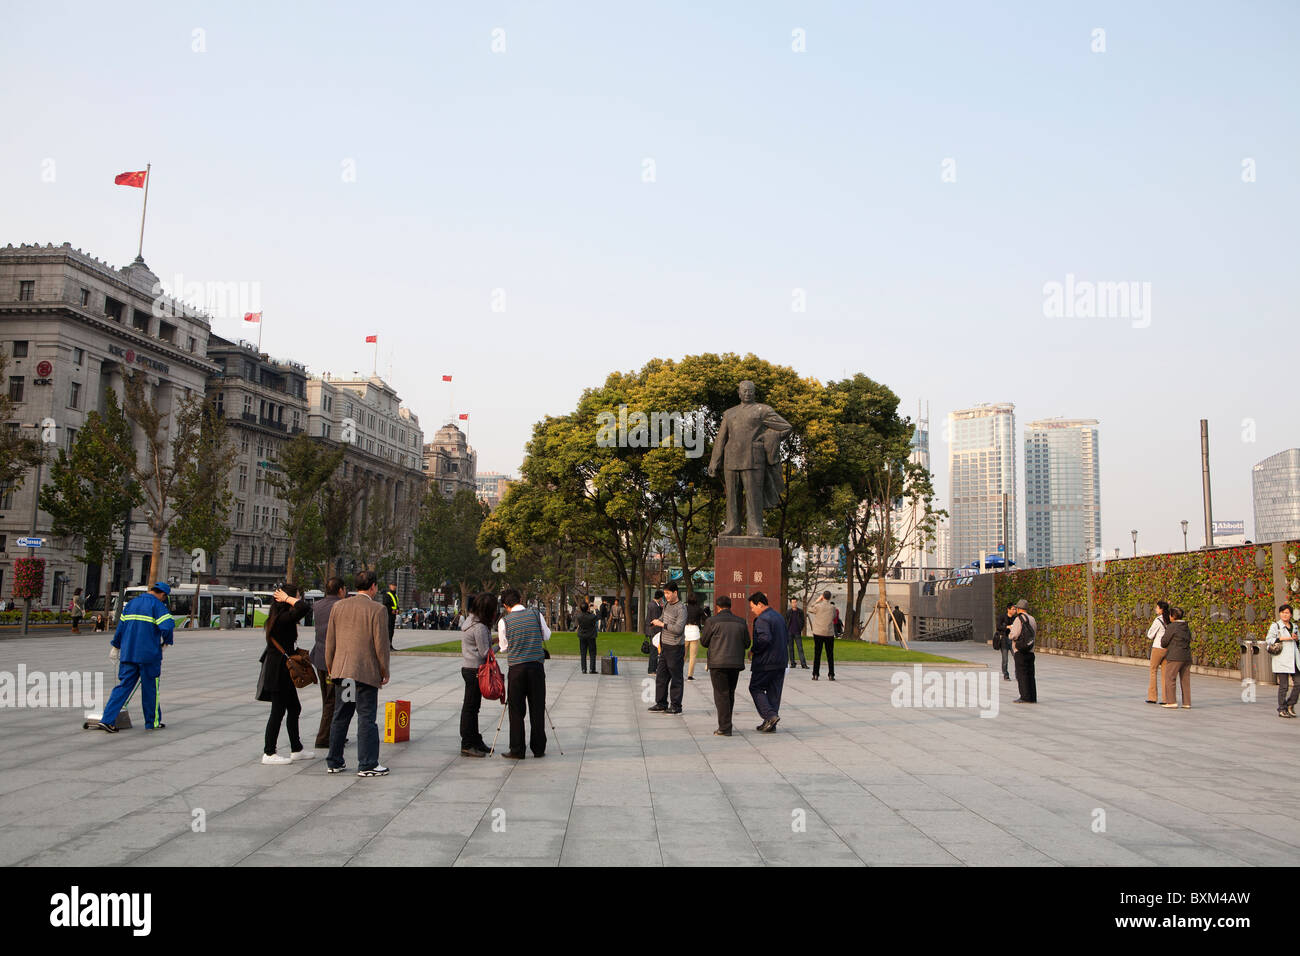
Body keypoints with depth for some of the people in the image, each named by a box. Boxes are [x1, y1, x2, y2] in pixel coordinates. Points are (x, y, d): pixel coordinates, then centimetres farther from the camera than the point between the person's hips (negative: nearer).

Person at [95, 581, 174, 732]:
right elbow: (168, 625, -20)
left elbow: (120, 626, 15)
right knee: (150, 688, 6)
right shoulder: (157, 605, -8)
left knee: (124, 686, 7)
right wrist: (166, 642, -1)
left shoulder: (131, 603, 13)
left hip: (128, 653, 6)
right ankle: (153, 722, 16)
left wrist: (116, 647, 23)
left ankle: (107, 719, -3)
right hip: (149, 654, -5)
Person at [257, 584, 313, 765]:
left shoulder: (278, 617, 9)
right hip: (279, 670, -11)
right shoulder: (284, 618, -20)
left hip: (283, 671, 11)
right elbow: (304, 607, -32)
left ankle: (296, 750, 24)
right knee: (278, 711, -2)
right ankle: (268, 753, 6)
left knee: (294, 708, 16)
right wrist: (288, 599, -19)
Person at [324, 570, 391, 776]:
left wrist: (331, 667, 20)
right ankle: (367, 765, 1)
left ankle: (334, 762, 20)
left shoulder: (338, 606, 8)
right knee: (366, 717, -1)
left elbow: (330, 640, 11)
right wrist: (385, 671, 0)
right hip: (366, 671, -6)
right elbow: (381, 643, -10)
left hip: (341, 669, 6)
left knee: (340, 717, 14)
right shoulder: (377, 609, -9)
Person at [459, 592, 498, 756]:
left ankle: (475, 741, 22)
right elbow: (485, 653, -18)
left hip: (468, 667, 10)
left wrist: (493, 641, 8)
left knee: (472, 706, 14)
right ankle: (467, 745, 0)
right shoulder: (479, 627, -20)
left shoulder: (469, 620, 11)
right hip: (475, 669, -10)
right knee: (470, 707, -5)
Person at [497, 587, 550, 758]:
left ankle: (517, 750, 8)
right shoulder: (536, 615, 0)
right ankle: (538, 748, 13)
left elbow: (504, 648, 5)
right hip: (536, 666, 1)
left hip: (516, 668, -1)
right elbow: (547, 636, 12)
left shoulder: (504, 621, -3)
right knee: (537, 709, 8)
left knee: (516, 710, 6)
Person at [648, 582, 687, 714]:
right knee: (661, 677, 11)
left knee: (676, 678, -1)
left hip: (675, 647, -8)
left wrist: (662, 624, -16)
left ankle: (676, 706, 5)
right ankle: (661, 704, 19)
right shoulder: (666, 605, 11)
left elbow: (678, 629, -21)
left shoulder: (681, 608, -14)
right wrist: (657, 621, 5)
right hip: (665, 646, 8)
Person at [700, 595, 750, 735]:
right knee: (730, 694, 16)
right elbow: (746, 644, 10)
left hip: (718, 663, -4)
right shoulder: (741, 622, 6)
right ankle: (725, 725, 23)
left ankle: (724, 728, -5)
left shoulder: (712, 621, -6)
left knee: (721, 694, 0)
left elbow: (704, 642, 2)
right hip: (736, 663, 4)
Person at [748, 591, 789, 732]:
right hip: (780, 662, 8)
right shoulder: (779, 617, 15)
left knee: (755, 688, 5)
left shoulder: (762, 619, -15)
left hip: (765, 662, -8)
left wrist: (753, 651, -15)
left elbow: (765, 639, -27)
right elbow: (787, 638, 16)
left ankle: (770, 715, -9)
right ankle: (770, 725, 14)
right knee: (773, 691, 11)